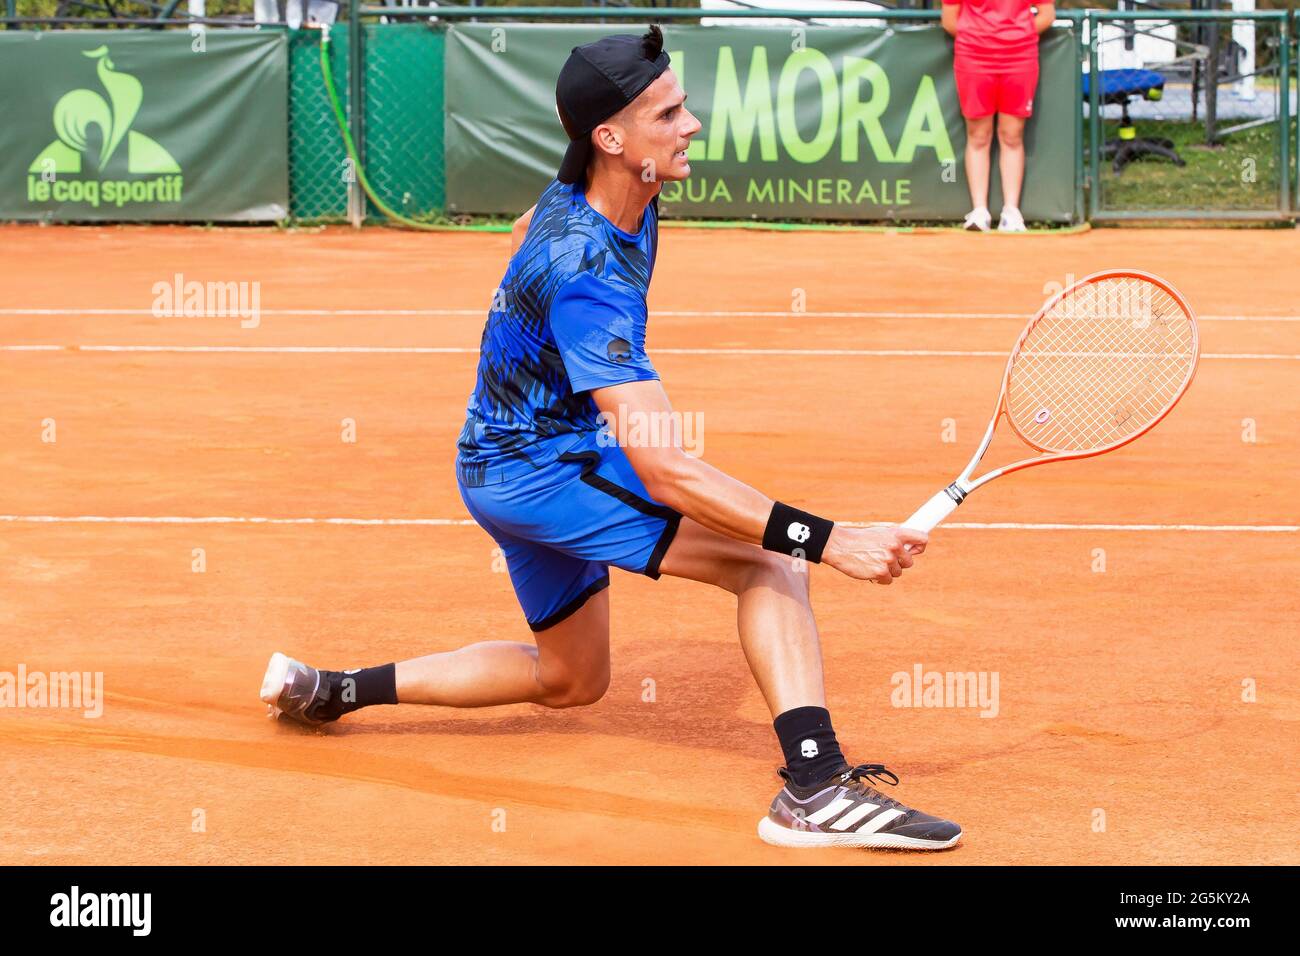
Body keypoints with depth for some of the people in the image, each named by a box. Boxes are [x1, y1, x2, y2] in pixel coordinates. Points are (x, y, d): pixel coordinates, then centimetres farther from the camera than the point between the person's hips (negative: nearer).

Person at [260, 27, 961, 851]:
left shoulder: (609, 201, -3)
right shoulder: (585, 271, -32)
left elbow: (528, 230, 25)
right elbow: (665, 471, -38)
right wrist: (829, 540, -45)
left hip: (508, 459, 10)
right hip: (535, 466, -10)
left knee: (571, 680, 27)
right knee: (770, 558, -24)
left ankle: (330, 689, 32)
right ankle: (815, 789, -34)